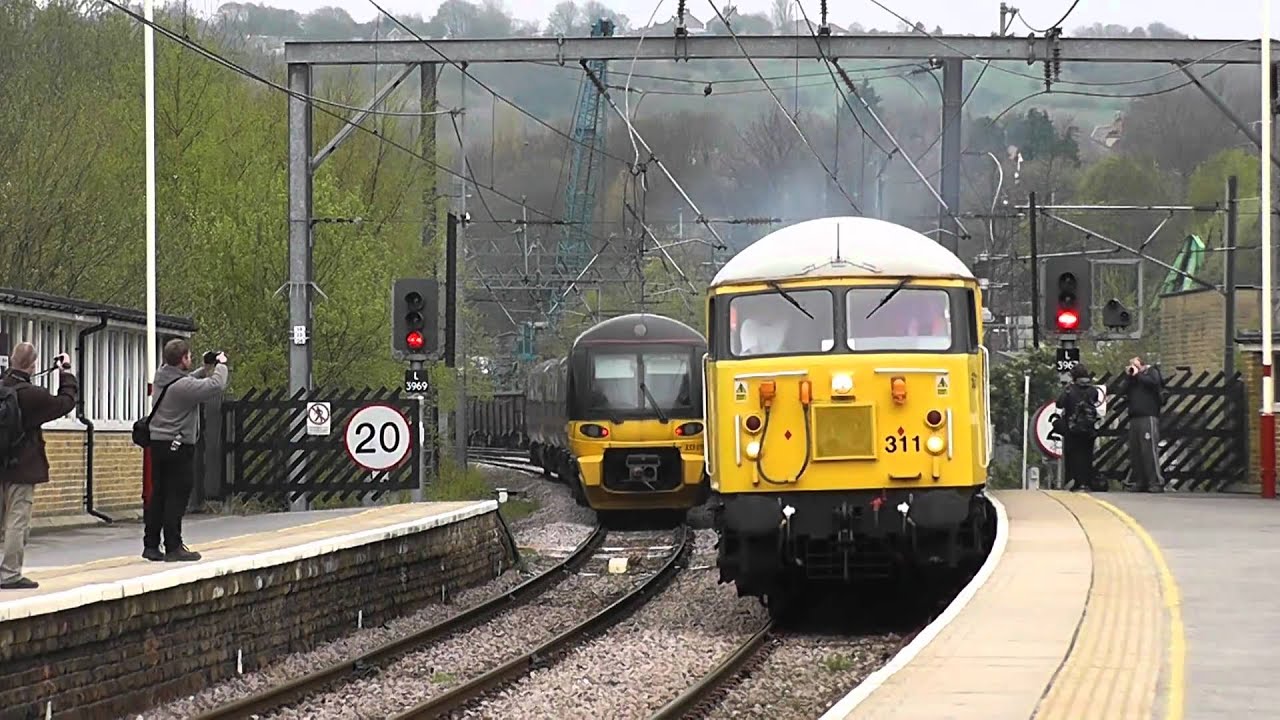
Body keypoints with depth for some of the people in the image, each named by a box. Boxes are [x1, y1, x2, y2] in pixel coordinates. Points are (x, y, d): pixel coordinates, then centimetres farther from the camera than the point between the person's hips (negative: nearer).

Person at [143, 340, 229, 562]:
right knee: (177, 496, -5)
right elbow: (216, 386, -19)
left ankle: (151, 545, 15)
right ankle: (173, 548, -4)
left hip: (158, 443, 9)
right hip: (178, 447, -9)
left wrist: (205, 370, 15)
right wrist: (221, 365, -3)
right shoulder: (183, 385, -20)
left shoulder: (162, 376, 7)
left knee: (158, 495, 12)